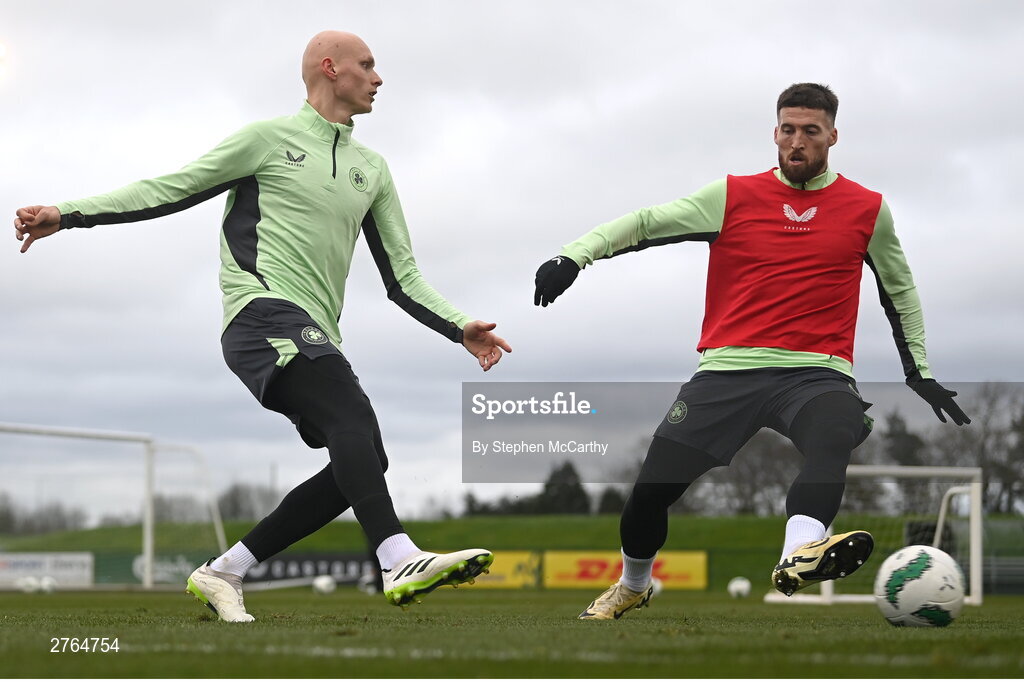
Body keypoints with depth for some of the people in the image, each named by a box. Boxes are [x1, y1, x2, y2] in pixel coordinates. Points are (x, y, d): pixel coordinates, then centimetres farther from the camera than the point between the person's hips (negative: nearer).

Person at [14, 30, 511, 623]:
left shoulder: (372, 169, 23)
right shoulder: (269, 139, 6)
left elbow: (402, 279, 22)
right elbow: (170, 190, 9)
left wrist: (461, 328, 7)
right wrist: (67, 214, 2)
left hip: (316, 338, 7)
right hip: (264, 310, -7)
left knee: (362, 462, -6)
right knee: (352, 418, -29)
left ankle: (222, 573, 2)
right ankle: (402, 561, -47)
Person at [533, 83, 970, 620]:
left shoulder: (867, 210, 11)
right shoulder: (733, 197, 8)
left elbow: (899, 291, 24)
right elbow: (644, 224, 11)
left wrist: (921, 374, 25)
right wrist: (573, 256, -3)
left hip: (816, 373, -1)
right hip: (727, 369, 1)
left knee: (834, 439, -37)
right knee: (651, 489, -4)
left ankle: (799, 557, -61)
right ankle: (632, 586, 27)